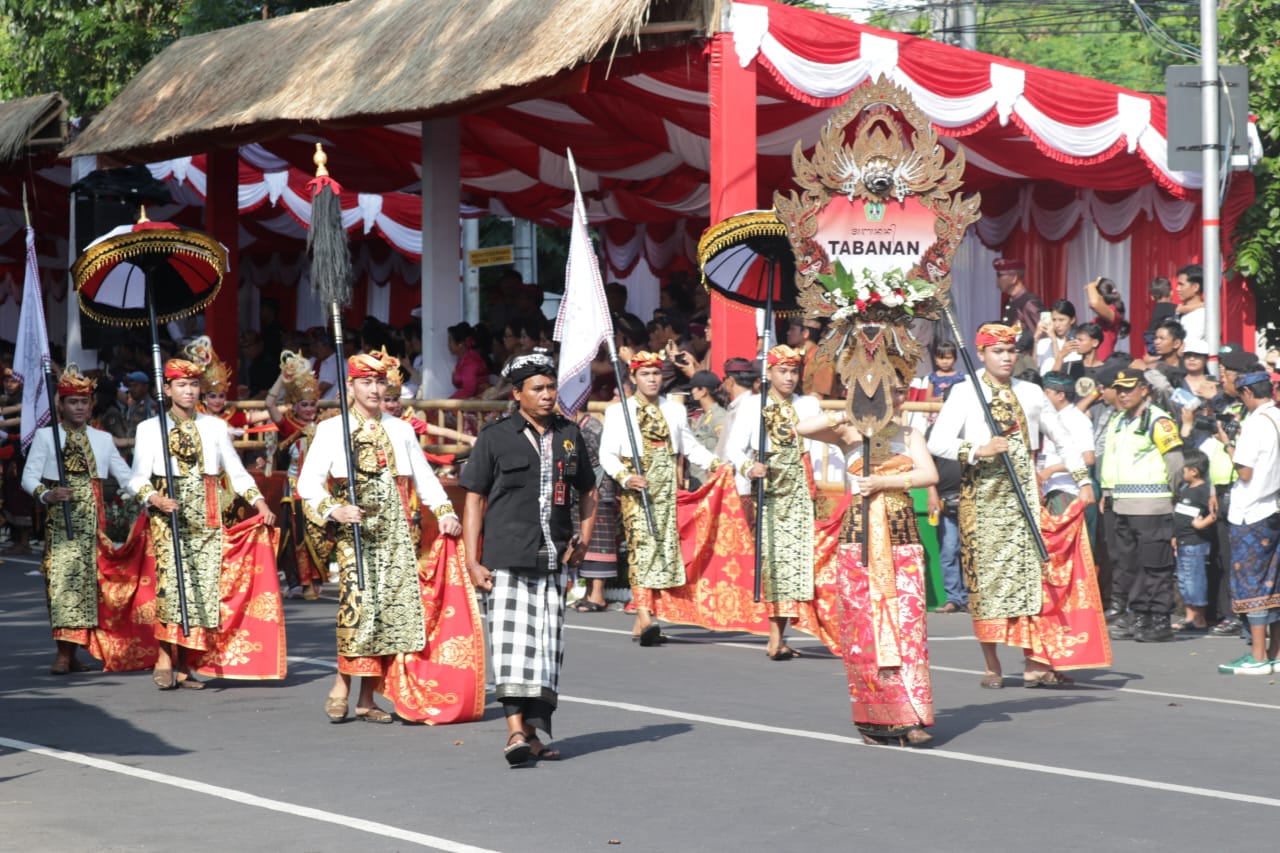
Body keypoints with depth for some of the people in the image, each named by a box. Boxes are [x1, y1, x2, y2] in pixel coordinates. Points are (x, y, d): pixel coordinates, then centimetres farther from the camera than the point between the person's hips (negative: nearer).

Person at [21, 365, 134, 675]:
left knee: (86, 576, -2)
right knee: (63, 575, -12)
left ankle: (69, 653, 1)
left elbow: (125, 476, 10)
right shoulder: (46, 436, 7)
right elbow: (28, 477, 1)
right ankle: (64, 653, -15)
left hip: (92, 517, 3)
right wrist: (46, 495, -20)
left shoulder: (103, 439, 15)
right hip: (60, 517, -3)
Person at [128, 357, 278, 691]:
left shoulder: (215, 427, 15)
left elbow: (236, 471, 15)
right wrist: (156, 499, -20)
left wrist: (260, 502, 0)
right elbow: (137, 478, 1)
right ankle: (165, 660, -11)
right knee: (171, 583, -18)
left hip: (206, 521, 3)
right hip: (169, 519, -3)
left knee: (203, 588, -4)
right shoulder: (151, 428, 8)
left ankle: (183, 666, 3)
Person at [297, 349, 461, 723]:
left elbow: (424, 477, 19)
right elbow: (308, 482, -1)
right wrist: (334, 509, -18)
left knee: (394, 610, -2)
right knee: (359, 605, -19)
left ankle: (367, 698, 5)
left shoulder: (400, 429, 16)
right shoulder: (332, 429, 5)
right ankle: (341, 687, -5)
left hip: (395, 534, 4)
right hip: (354, 533, -4)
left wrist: (445, 511, 3)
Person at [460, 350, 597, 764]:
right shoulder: (496, 437, 1)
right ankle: (515, 730, -19)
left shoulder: (569, 434, 12)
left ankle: (535, 731, 15)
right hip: (508, 558, -4)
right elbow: (474, 498, 1)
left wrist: (583, 537, 7)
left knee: (548, 643, 6)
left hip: (553, 560, 5)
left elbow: (587, 491, 23)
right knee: (511, 638, -14)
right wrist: (472, 561, -6)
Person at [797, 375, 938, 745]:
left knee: (908, 620, -8)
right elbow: (803, 429, -9)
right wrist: (841, 416, -19)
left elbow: (929, 475, -2)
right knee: (863, 623, -4)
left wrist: (883, 482, -12)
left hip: (902, 536, 2)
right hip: (859, 534, -2)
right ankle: (873, 718, 4)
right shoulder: (849, 432, 7)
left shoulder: (908, 434, 14)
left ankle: (910, 718, -10)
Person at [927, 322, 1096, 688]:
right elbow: (937, 441, -9)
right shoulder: (965, 393, 1)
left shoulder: (1030, 393, 12)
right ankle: (992, 666, 5)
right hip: (982, 497, -3)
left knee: (1030, 571, -3)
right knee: (986, 575, -2)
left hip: (1023, 496, 3)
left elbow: (1062, 438, 17)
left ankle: (1035, 663, -2)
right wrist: (979, 450, -22)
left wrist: (1083, 480, 8)